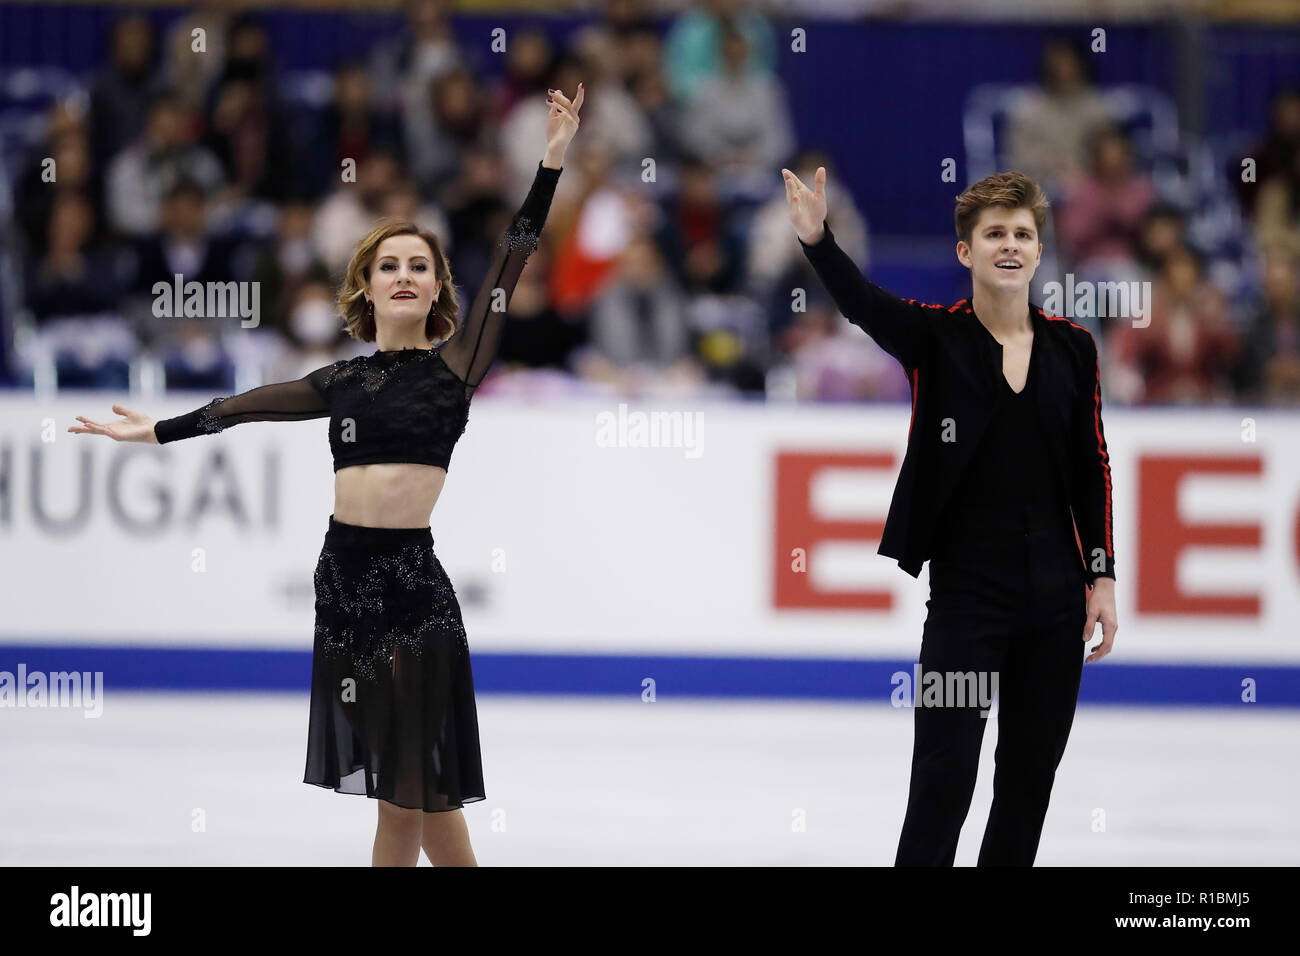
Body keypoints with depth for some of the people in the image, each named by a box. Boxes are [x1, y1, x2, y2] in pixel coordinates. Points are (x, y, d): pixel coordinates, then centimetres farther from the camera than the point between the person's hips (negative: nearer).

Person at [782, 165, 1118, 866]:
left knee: (1032, 771, 11)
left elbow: (1092, 468, 10)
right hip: (967, 585, -4)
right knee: (945, 774, -7)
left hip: (1055, 593, 4)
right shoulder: (935, 338, -4)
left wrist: (1103, 577, 4)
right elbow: (862, 304, -24)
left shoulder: (1071, 347, 6)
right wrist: (817, 240, -44)